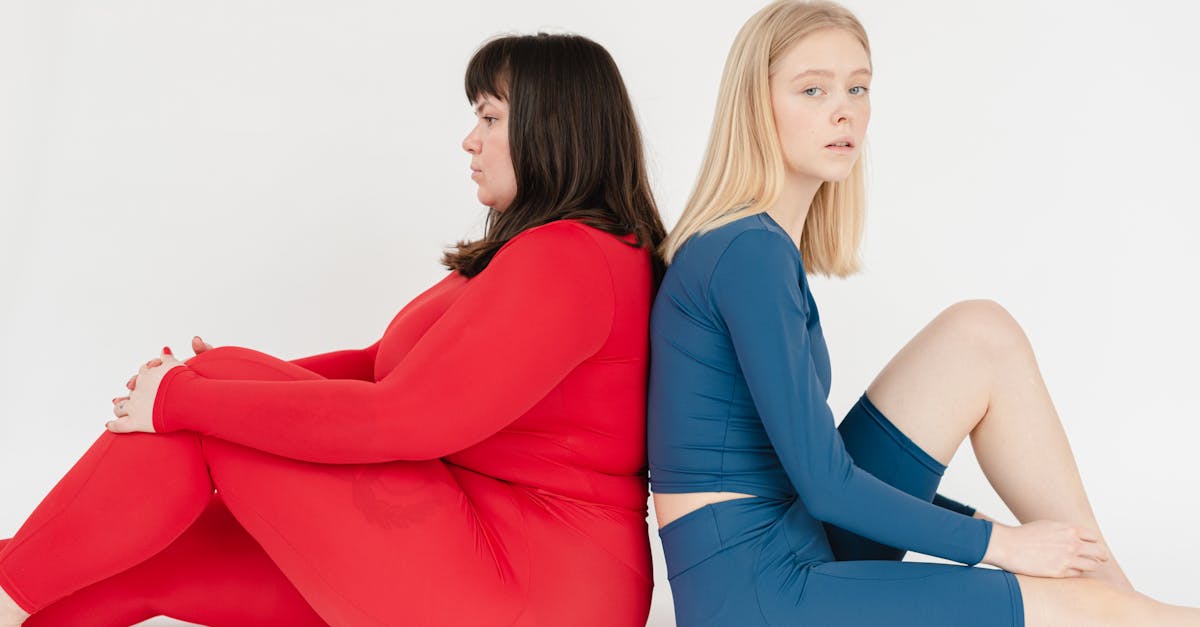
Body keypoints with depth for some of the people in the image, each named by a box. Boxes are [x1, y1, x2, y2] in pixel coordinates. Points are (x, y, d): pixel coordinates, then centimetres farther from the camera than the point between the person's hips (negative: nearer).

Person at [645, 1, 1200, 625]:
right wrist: (998, 543, -7)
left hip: (800, 543, 9)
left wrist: (979, 523, 16)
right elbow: (824, 484, -19)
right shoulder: (750, 252, -18)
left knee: (982, 335, 1)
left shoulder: (762, 242, 11)